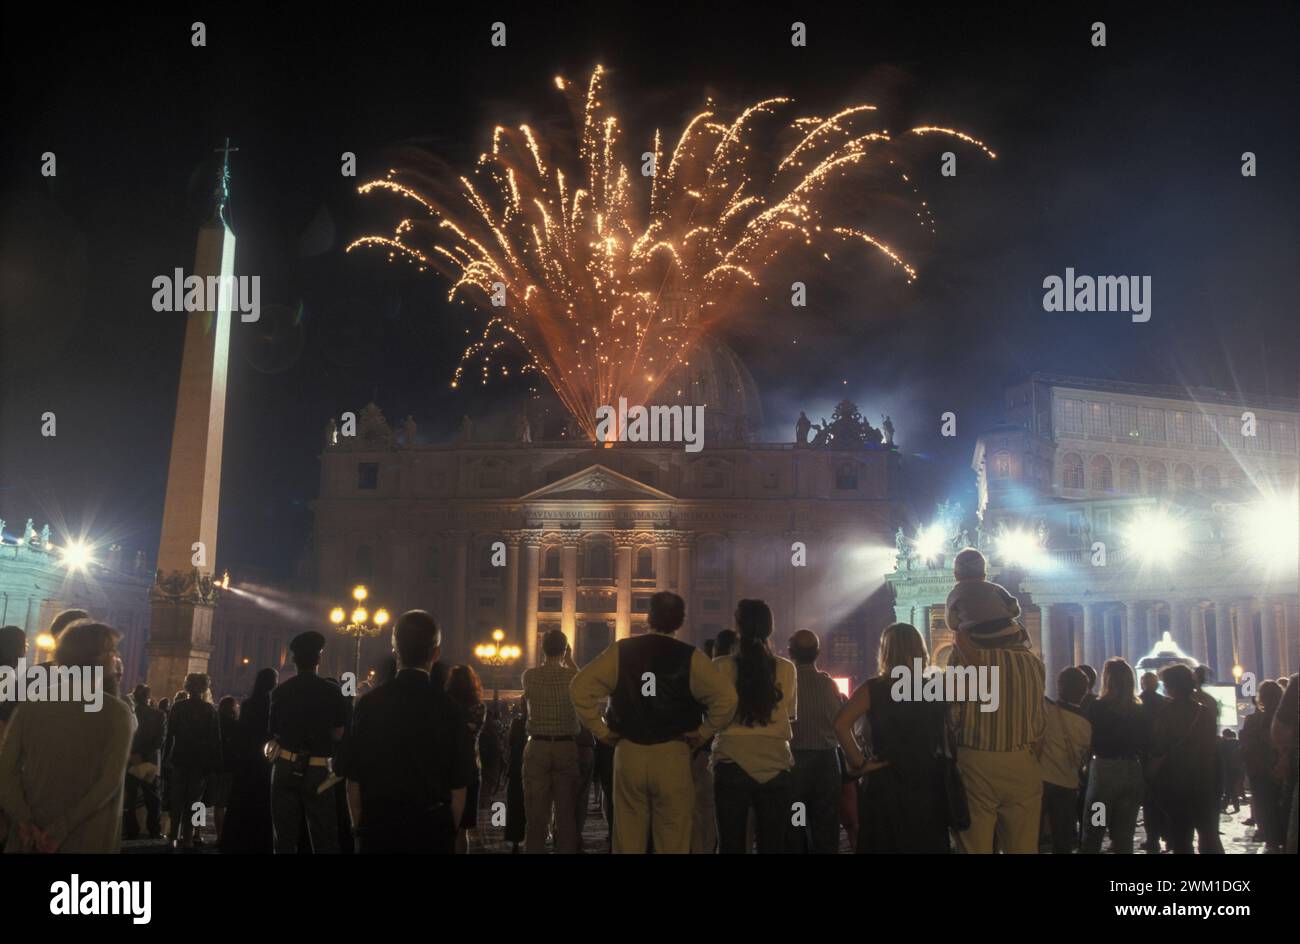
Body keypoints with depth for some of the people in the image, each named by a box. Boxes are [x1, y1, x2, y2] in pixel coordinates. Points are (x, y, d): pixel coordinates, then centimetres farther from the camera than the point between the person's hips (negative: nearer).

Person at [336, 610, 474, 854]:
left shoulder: (368, 703, -5)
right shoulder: (449, 709, -9)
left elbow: (353, 783, -1)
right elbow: (458, 789, -6)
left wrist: (362, 828, 11)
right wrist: (447, 832, 8)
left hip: (376, 827, 1)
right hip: (433, 829, -1)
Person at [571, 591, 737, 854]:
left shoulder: (622, 650, 0)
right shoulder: (689, 657, -5)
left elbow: (580, 687, -4)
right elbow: (726, 698, -13)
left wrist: (601, 731, 2)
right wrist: (702, 733, -1)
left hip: (629, 753, 2)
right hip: (672, 756, -1)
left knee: (628, 839, 10)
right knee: (673, 841, 6)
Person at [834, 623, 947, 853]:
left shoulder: (872, 689, -7)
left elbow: (841, 724, -19)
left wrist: (858, 763, -11)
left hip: (885, 786, -2)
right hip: (929, 785, 2)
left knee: (884, 844, 11)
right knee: (927, 845, 13)